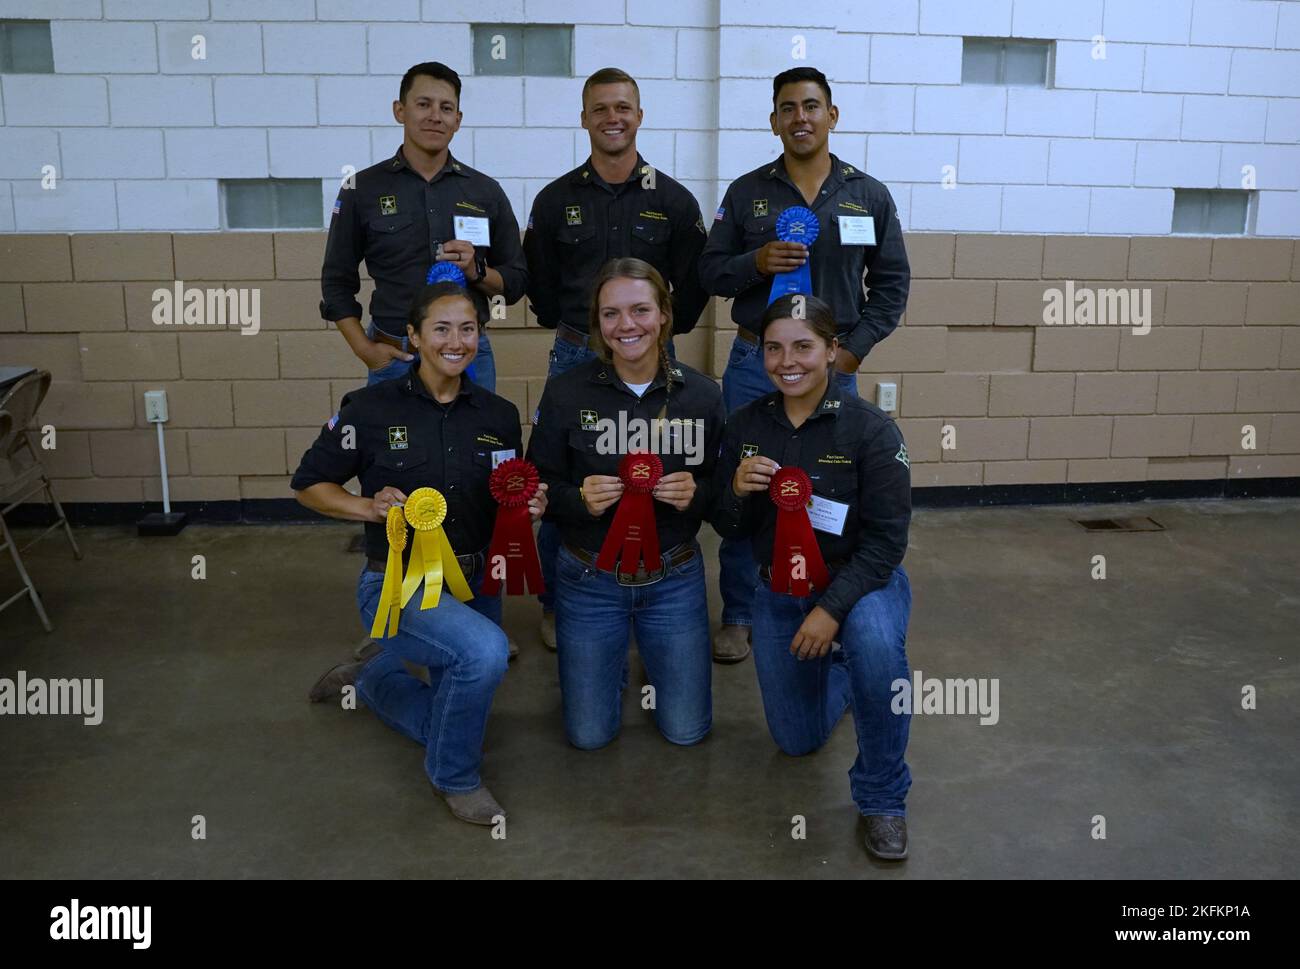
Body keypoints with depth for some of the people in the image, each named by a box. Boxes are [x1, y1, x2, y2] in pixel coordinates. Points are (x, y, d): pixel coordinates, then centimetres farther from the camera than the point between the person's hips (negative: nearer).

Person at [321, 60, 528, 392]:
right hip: (394, 357, -1)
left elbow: (516, 281, 8)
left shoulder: (486, 191, 6)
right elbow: (337, 283, 6)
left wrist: (476, 271, -12)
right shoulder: (363, 188, 3)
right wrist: (365, 350, -6)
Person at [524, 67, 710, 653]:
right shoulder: (555, 200, 4)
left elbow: (694, 283, 9)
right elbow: (537, 282, 12)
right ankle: (555, 603, 21)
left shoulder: (674, 201, 3)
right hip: (574, 358, 0)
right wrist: (568, 329, 10)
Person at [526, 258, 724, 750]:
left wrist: (696, 494, -20)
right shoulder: (565, 392, -10)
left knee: (686, 730, 9)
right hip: (589, 577, -1)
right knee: (590, 734, 7)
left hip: (673, 576, 1)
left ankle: (654, 654, 39)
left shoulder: (701, 393, -6)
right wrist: (580, 499, -24)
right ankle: (611, 660, 38)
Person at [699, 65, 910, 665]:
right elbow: (710, 272, 4)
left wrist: (854, 349, -3)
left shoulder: (870, 196, 5)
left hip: (833, 368, 0)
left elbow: (891, 282, 8)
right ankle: (737, 615, 19)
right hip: (754, 364, 0)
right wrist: (757, 261, -16)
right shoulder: (746, 193, 4)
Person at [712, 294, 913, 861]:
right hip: (778, 591, 4)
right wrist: (736, 491, -23)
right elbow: (728, 529, 0)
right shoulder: (746, 426, -6)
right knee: (797, 740, 10)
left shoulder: (870, 428, -17)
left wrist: (832, 607, -29)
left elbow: (887, 537, -18)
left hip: (861, 581, -4)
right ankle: (844, 670, 44)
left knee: (875, 644, -39)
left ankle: (882, 798, -15)